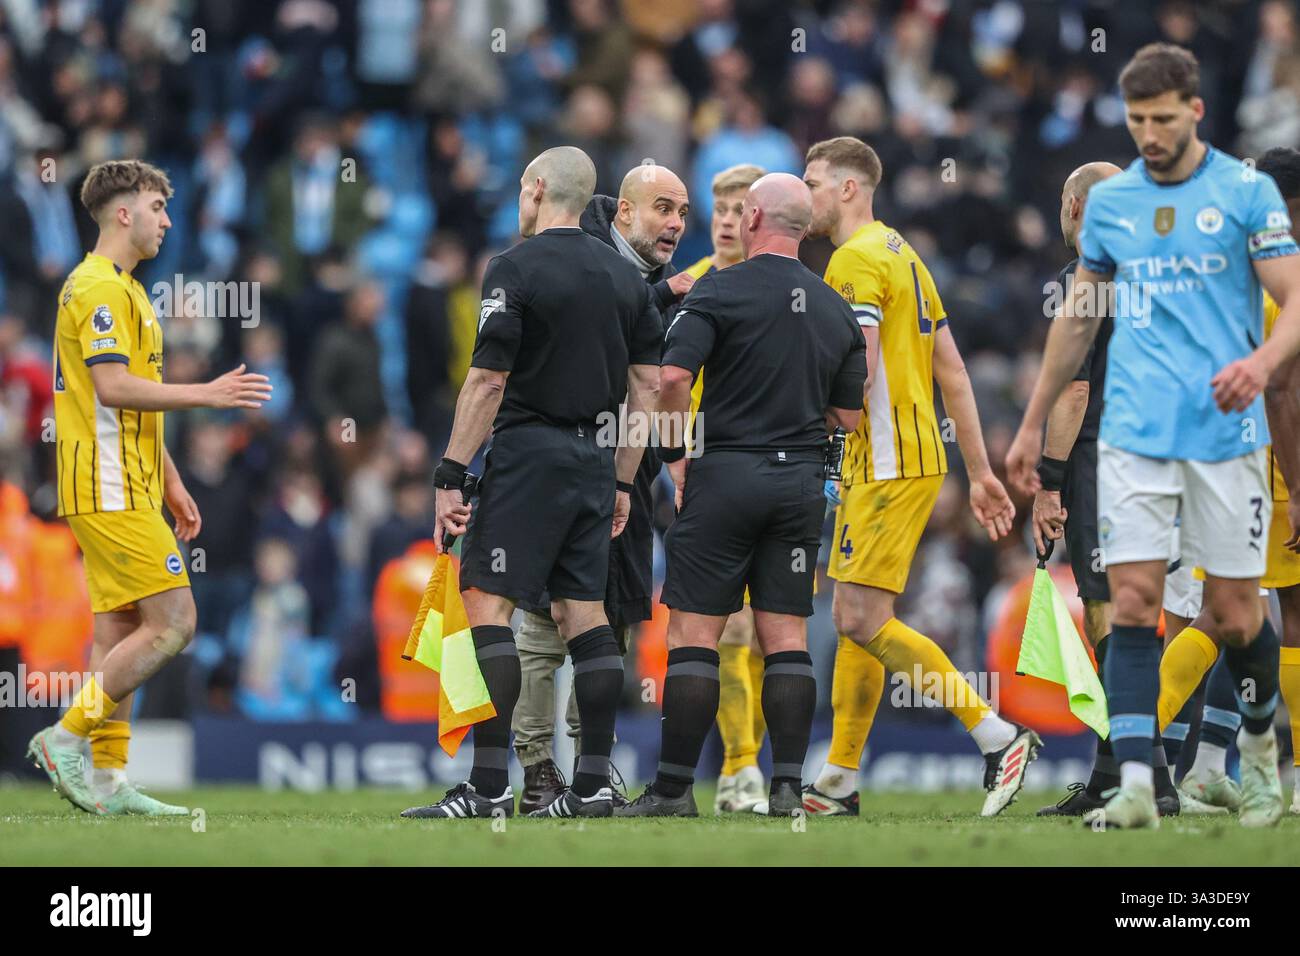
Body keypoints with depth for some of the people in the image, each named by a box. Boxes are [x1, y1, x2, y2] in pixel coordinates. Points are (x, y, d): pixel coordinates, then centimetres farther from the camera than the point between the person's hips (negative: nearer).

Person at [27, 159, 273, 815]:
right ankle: (67, 736, -9)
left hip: (124, 487, 10)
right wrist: (206, 395, -20)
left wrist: (171, 484, 25)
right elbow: (113, 388, -22)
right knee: (172, 623, -12)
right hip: (111, 490, -10)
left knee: (119, 632, 7)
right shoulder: (99, 288, -12)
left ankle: (106, 782, 7)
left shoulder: (122, 289, 22)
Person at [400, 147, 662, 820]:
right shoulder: (624, 277, 12)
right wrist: (622, 483, 18)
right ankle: (593, 784, 5)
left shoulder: (515, 270, -8)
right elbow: (646, 387, 12)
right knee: (585, 614, 9)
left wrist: (450, 477, -11)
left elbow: (487, 382, -13)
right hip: (594, 459, 7)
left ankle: (489, 785, -13)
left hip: (528, 454, -7)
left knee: (488, 607, -6)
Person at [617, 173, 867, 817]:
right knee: (786, 636, 6)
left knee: (694, 632, -2)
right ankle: (787, 785, 0)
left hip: (726, 473, -5)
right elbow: (847, 415, 13)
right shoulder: (836, 309, 9)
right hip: (801, 480, 5)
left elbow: (673, 376, -17)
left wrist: (674, 455, -5)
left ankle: (674, 787, -3)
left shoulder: (721, 291, -7)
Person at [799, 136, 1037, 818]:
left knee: (863, 621, -13)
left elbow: (859, 367, -23)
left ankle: (998, 735, -13)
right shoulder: (901, 254, 19)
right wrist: (980, 470, 19)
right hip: (896, 460, 10)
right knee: (853, 619, 11)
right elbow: (951, 368, 19)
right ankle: (839, 781, 13)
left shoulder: (857, 258, -12)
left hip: (889, 465, -10)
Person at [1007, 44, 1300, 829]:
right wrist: (1033, 425, 22)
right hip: (1134, 433, 3)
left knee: (1234, 613, 2)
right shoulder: (1109, 201, 10)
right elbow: (1078, 318, 20)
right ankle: (1136, 785, -11)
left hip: (1226, 433, -3)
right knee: (1134, 602, -8)